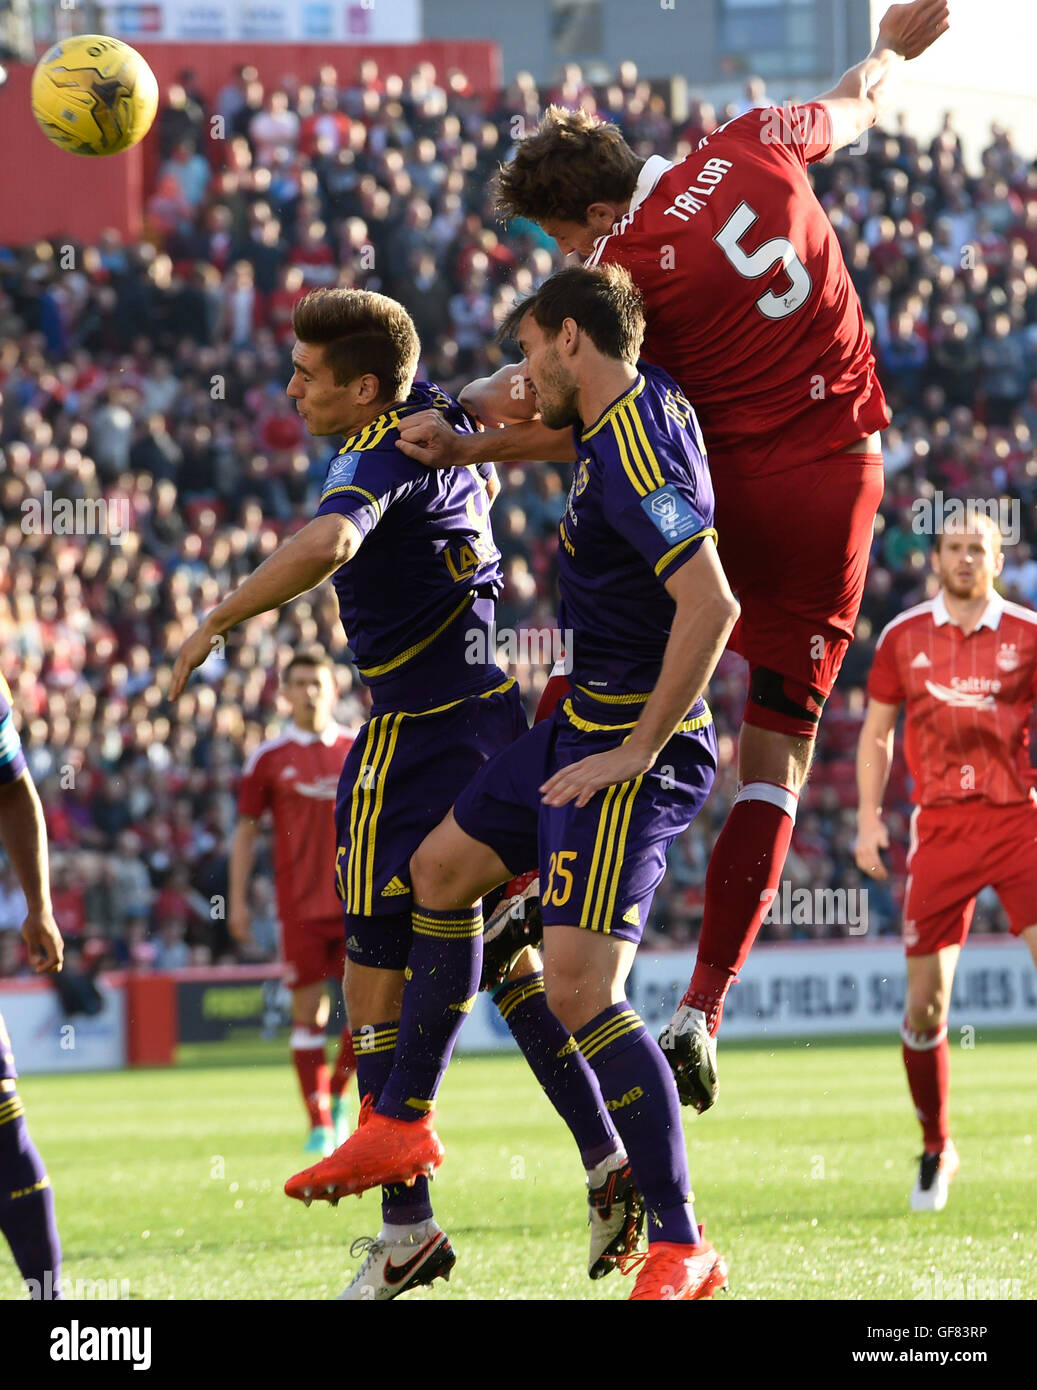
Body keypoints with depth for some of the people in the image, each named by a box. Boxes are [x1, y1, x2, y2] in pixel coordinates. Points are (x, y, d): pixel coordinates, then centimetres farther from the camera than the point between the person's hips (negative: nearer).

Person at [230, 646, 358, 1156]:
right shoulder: (268, 759, 2)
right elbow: (246, 831, 6)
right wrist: (238, 901, 0)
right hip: (300, 902, -1)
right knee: (308, 1010, -2)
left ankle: (339, 1095, 19)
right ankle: (319, 1123, 4)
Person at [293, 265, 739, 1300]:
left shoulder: (635, 450, -22)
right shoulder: (650, 401, 9)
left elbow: (711, 604, -30)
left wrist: (638, 750, -24)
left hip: (632, 752, -11)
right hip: (582, 727, 11)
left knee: (578, 991, -17)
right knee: (441, 870, 22)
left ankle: (681, 1250, -14)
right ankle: (400, 1127, 34)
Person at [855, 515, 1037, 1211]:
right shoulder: (903, 637, 7)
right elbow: (877, 732, 15)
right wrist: (869, 819, 6)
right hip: (940, 827, 1)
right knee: (925, 1002, 0)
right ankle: (936, 1152, 18)